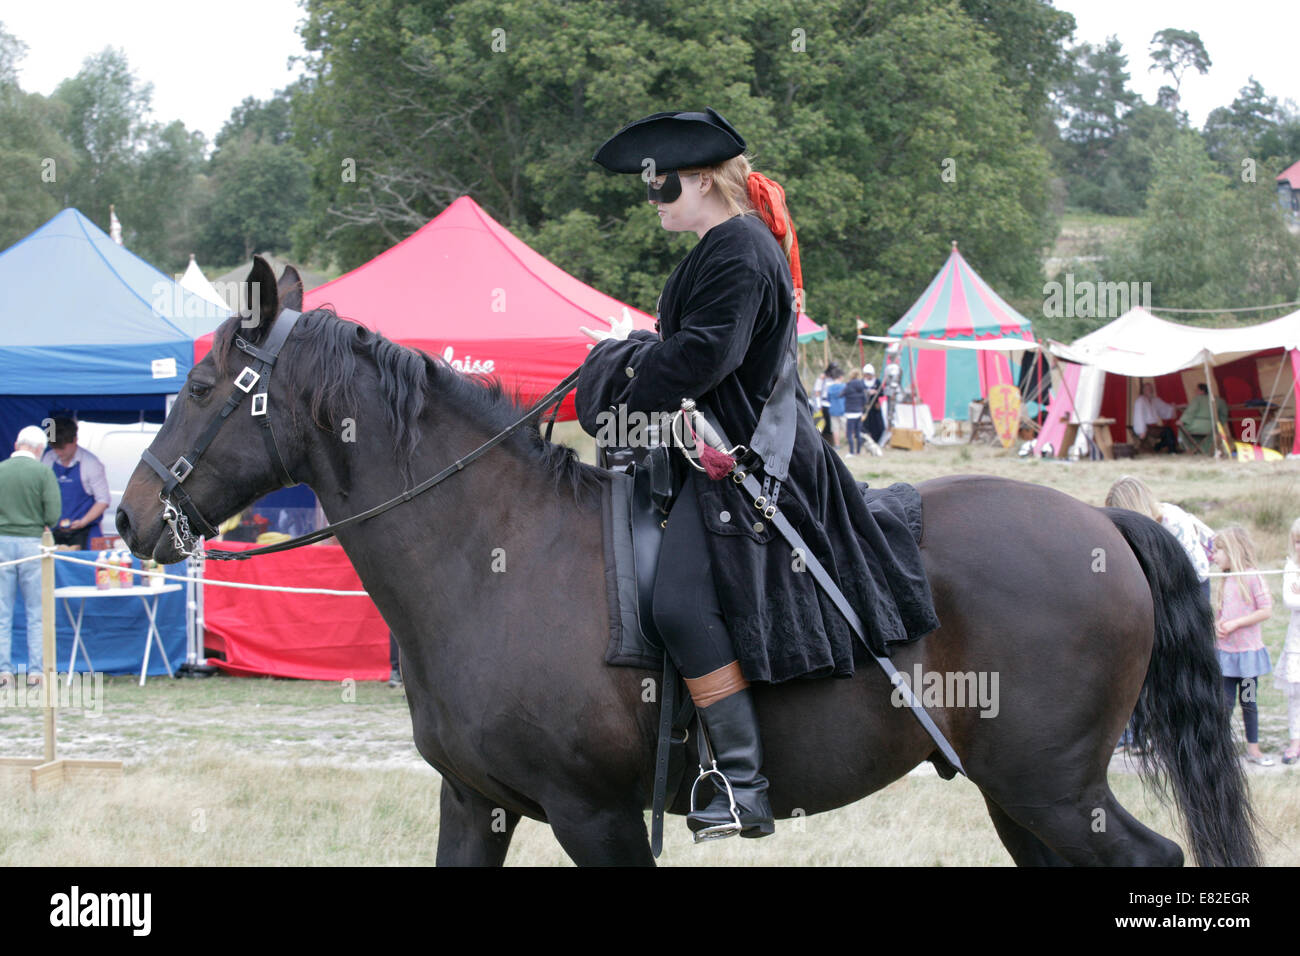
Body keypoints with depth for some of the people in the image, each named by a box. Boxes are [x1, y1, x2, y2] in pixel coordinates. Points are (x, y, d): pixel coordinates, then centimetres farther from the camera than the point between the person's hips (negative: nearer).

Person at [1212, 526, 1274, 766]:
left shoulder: (1252, 577, -10)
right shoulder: (1224, 581, 10)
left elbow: (1266, 610, -14)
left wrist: (1235, 623, -18)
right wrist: (1217, 623, -5)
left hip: (1248, 650, -4)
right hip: (1224, 651, 4)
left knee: (1248, 701, 5)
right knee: (1225, 703, 2)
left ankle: (1253, 748, 16)